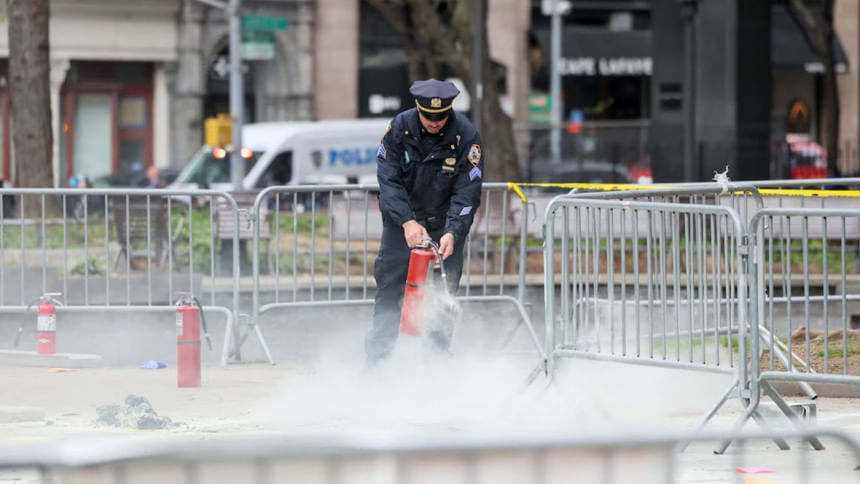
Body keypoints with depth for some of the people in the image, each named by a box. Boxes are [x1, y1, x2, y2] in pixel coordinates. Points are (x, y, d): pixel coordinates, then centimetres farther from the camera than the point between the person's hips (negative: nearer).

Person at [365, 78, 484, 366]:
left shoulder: (466, 136, -18)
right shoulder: (400, 127, -15)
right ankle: (377, 356, 1)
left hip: (446, 222, -1)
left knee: (445, 289, -5)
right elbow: (388, 178, -16)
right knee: (389, 282, -4)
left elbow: (467, 192, -18)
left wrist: (452, 233, -30)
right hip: (402, 218, 1)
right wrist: (407, 222, -27)